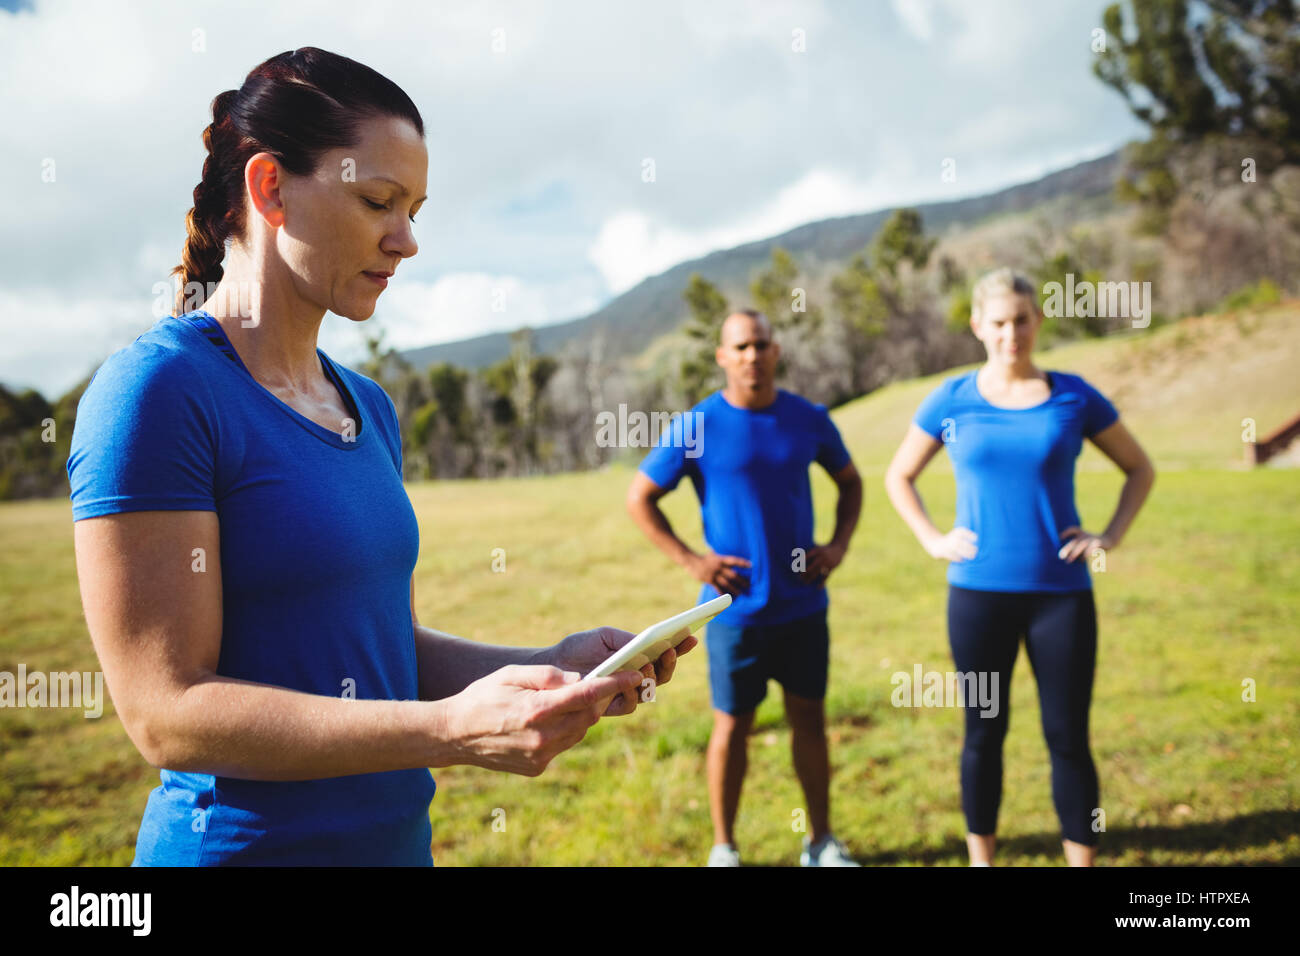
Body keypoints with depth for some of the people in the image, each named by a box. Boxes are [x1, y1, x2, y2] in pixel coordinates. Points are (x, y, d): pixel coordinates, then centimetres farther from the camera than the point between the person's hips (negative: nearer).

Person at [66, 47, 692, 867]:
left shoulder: (370, 406, 6)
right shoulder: (156, 390, -16)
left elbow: (386, 647, 10)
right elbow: (166, 712, -20)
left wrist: (549, 666, -6)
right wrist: (450, 731, -28)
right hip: (243, 836, -7)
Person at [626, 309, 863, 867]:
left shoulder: (809, 420, 1)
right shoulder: (695, 427, -8)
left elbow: (849, 481, 17)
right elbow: (639, 499, -1)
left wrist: (839, 544, 2)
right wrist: (690, 560, -9)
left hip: (803, 605, 3)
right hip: (735, 608, -3)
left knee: (809, 717, 12)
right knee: (732, 726, 7)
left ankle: (821, 842, 28)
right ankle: (723, 848, 23)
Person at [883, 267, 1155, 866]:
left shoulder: (1074, 397, 0)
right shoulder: (952, 401, 0)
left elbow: (1139, 469, 12)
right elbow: (898, 477, 13)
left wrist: (1111, 536, -1)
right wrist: (932, 540, 0)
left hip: (1061, 593, 0)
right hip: (979, 593, 0)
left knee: (1068, 738, 5)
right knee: (984, 733, 11)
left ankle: (1082, 860, 19)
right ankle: (981, 859, 26)